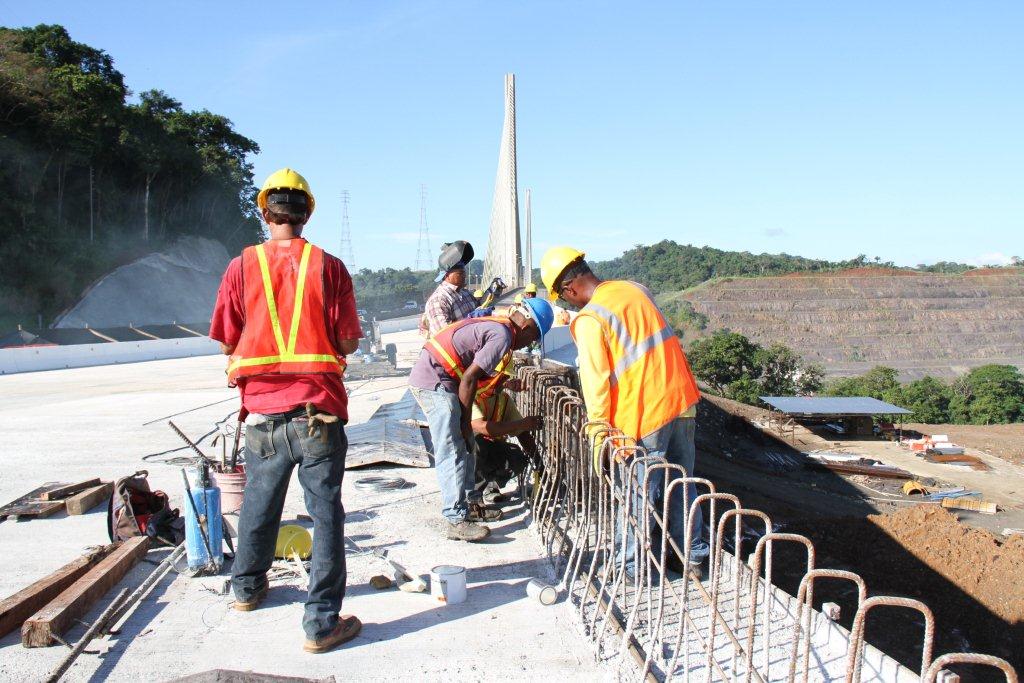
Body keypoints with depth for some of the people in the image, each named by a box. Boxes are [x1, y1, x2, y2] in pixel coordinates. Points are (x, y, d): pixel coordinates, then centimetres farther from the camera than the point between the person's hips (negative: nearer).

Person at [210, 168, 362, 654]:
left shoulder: (242, 267, -2)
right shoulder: (328, 266, -5)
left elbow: (226, 343, 2)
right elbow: (349, 343, -4)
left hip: (262, 409, 3)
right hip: (319, 411, -2)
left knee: (259, 503, 21)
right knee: (325, 512, 4)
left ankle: (248, 587, 43)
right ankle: (323, 622, 6)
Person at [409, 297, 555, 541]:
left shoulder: (494, 326, 16)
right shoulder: (502, 335, -14)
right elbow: (469, 378, -18)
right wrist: (466, 420, -9)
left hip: (432, 378, 10)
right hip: (435, 381, -10)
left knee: (465, 445, 16)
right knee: (452, 452, -9)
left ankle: (471, 503, 25)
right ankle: (456, 520, -8)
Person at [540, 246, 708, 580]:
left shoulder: (589, 320, -14)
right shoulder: (635, 288, 8)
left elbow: (595, 377, -19)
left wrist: (598, 425, -16)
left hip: (645, 412, -7)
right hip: (681, 398, 8)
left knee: (641, 493, 5)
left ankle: (631, 564, 18)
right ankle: (690, 555, 29)